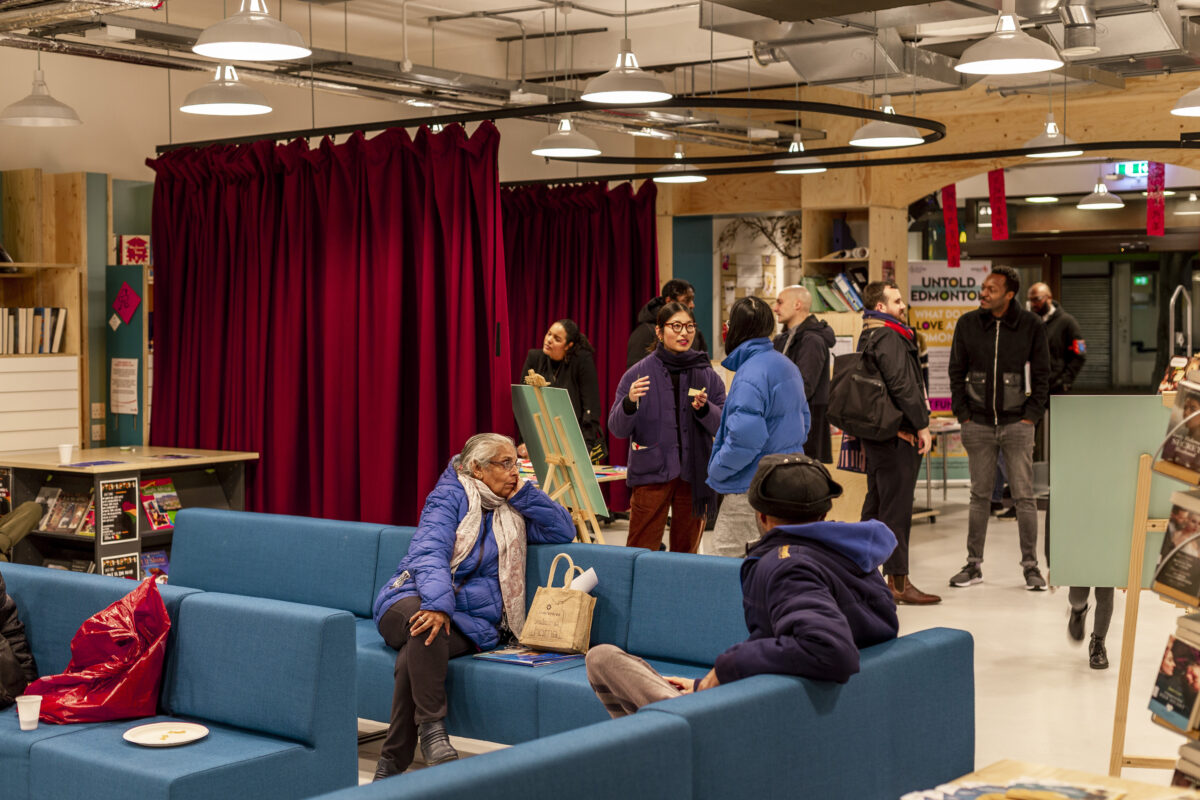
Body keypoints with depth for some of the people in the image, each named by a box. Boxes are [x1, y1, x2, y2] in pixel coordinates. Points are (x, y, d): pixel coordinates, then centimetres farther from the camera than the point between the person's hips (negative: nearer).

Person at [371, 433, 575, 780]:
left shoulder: (513, 511, 21)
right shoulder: (451, 496, 4)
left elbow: (564, 531, 17)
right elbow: (429, 553, -11)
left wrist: (523, 493, 7)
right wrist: (437, 603, -30)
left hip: (471, 622, 2)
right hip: (416, 598, -2)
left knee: (415, 656, -32)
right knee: (426, 625, -40)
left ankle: (393, 761, -31)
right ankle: (431, 725, -36)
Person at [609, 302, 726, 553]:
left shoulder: (708, 376, 5)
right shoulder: (638, 374, 0)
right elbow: (617, 429, -2)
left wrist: (704, 408, -16)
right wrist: (630, 402, -21)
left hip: (694, 475, 2)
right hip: (651, 473, -2)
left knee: (686, 553, 10)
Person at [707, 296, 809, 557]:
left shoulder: (750, 376, -20)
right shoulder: (788, 366, 11)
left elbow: (744, 439, -25)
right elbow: (803, 421, 21)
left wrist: (716, 470, -11)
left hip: (752, 487, -10)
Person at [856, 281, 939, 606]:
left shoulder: (868, 336, 17)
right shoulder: (889, 337, -13)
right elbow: (902, 385, -19)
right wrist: (922, 426, -14)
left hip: (875, 433, 10)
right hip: (898, 435, -10)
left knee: (875, 506, 15)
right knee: (896, 508, -7)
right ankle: (898, 582, -5)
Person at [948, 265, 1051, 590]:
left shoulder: (1031, 325, -2)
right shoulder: (967, 324, 1)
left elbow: (1041, 374, 3)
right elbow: (957, 372, 7)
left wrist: (1031, 416, -4)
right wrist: (963, 416, 0)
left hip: (1016, 423, -1)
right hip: (978, 424, 1)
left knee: (1024, 497, 0)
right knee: (980, 496, 7)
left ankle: (1031, 565, 8)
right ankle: (974, 565, 15)